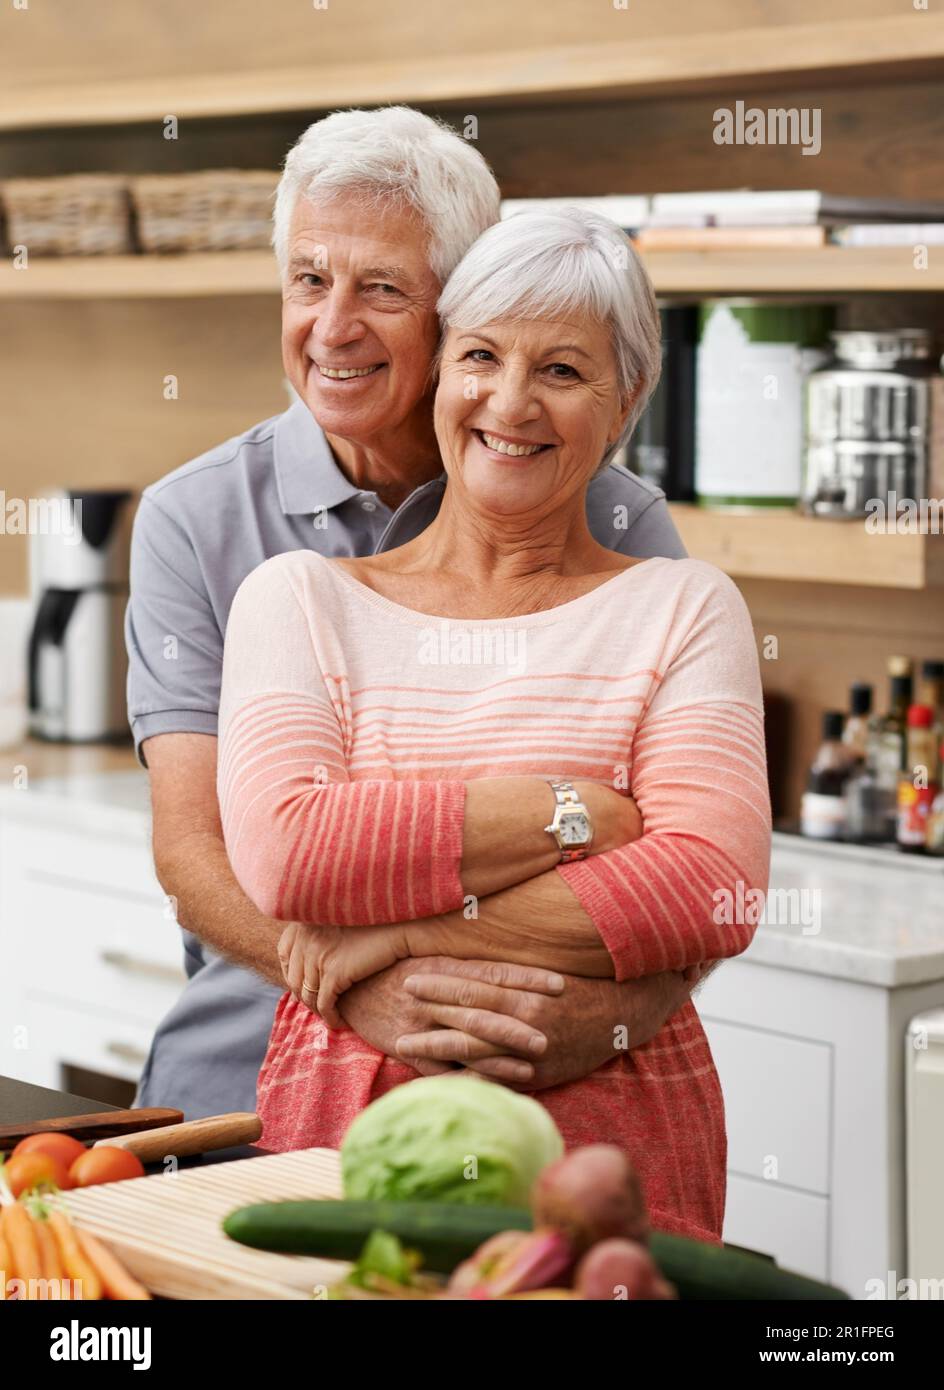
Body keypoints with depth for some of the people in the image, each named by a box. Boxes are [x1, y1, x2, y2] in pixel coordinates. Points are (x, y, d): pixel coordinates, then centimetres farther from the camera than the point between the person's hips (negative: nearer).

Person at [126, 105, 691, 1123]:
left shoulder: (615, 525, 2)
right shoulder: (194, 521, 5)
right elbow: (192, 849, -2)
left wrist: (619, 1007, -23)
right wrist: (363, 985, -22)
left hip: (530, 1098, -1)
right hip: (250, 1077, 1)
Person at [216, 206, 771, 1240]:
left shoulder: (681, 609, 7)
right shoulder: (299, 598, 9)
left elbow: (713, 890, -8)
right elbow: (283, 849, -9)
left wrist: (412, 930, -10)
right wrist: (576, 812, -10)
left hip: (611, 1153, 0)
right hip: (341, 1127, 1)